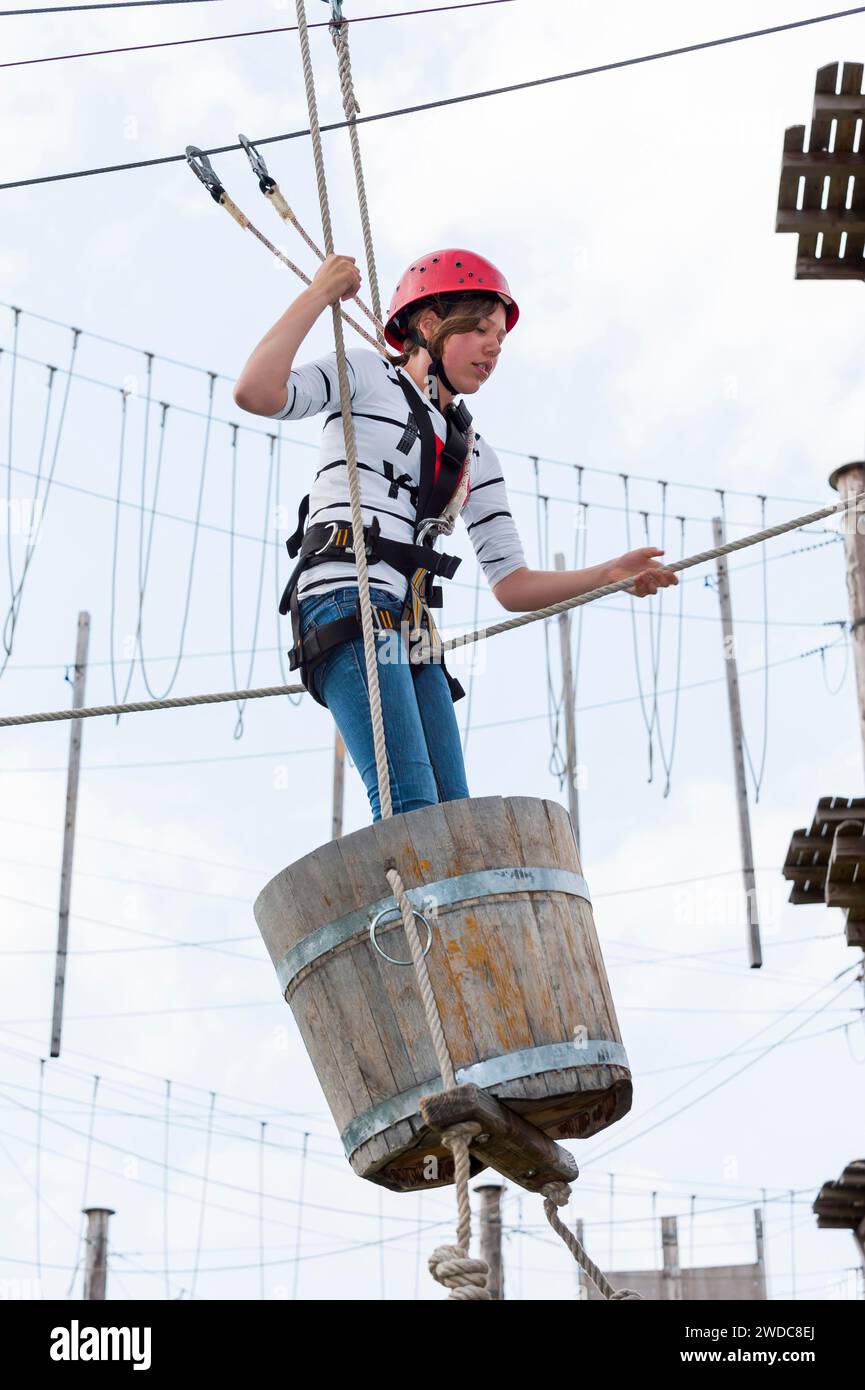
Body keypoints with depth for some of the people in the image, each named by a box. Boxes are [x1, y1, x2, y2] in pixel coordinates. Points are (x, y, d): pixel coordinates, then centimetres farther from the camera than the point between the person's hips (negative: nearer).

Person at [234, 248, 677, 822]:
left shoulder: (476, 456, 26)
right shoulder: (365, 374, 9)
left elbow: (511, 585, 21)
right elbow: (255, 392, -9)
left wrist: (608, 575, 8)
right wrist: (320, 294, -3)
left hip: (415, 634, 7)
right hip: (346, 601, -7)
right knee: (413, 810, -24)